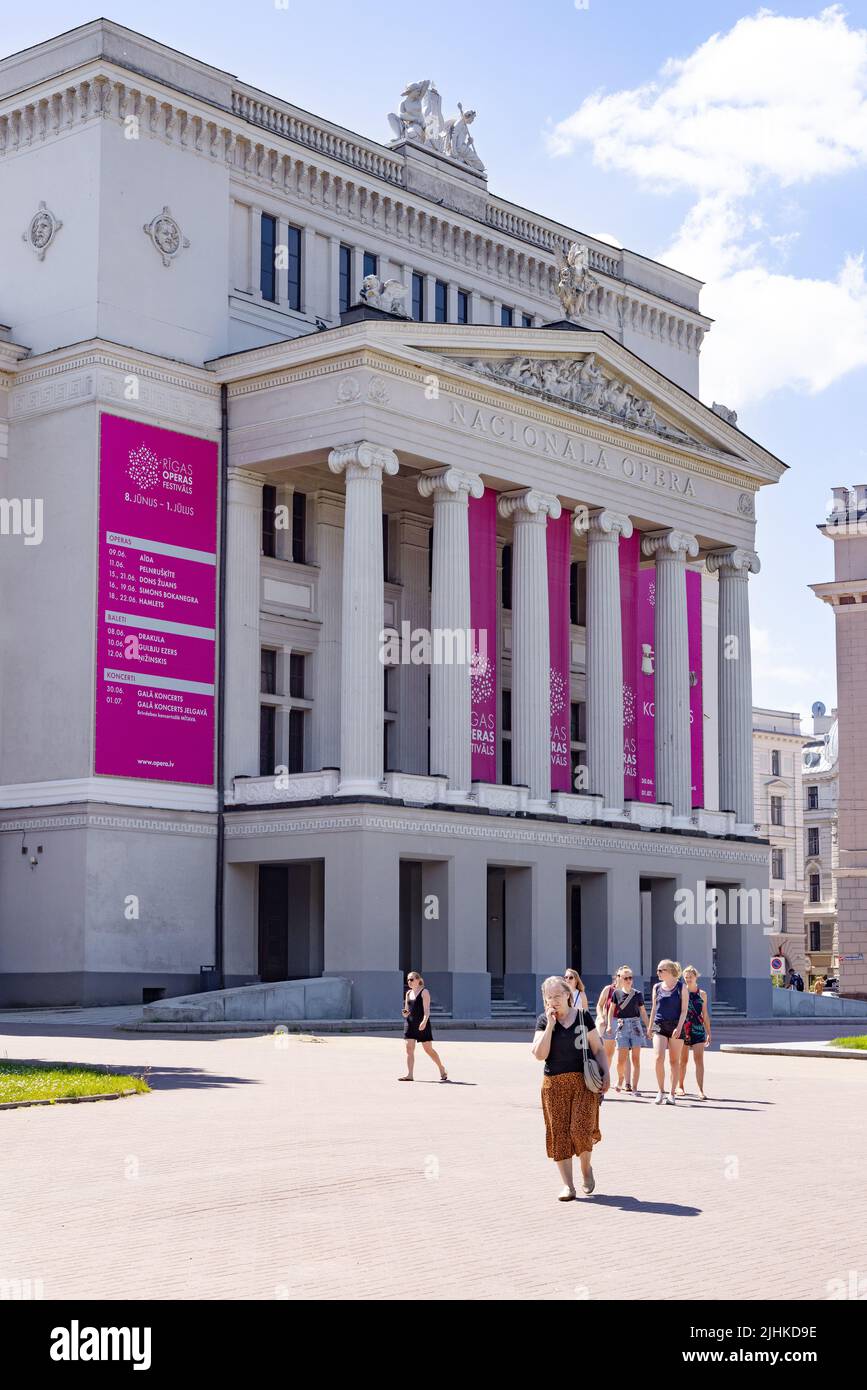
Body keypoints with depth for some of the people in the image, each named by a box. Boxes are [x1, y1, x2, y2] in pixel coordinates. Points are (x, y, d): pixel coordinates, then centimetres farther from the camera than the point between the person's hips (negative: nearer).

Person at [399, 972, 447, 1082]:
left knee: (428, 1049, 2)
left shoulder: (424, 992, -5)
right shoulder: (408, 993, 14)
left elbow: (426, 1009, -14)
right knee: (409, 1049, -5)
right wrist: (405, 1013, -5)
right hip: (410, 1024, 6)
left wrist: (424, 1021, -29)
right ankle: (409, 1075, -6)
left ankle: (442, 1070, 20)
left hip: (422, 1025, -6)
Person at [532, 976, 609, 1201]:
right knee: (559, 1133, 0)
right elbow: (539, 1055, -7)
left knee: (581, 1128, -13)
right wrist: (550, 1024, -10)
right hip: (555, 1083, 1)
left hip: (584, 1081, -1)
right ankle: (568, 1184, 7)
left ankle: (586, 1168, 15)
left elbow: (598, 1048, 9)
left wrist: (606, 1072, -4)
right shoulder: (543, 1021, 4)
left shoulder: (583, 1016, 4)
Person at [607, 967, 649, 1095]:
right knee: (621, 1059, -5)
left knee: (635, 1058, -3)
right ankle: (621, 1080, 23)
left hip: (635, 1025, 1)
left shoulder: (637, 994, 5)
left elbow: (643, 1012, 12)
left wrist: (648, 1028, 11)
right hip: (622, 1025, -1)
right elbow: (611, 1010, 11)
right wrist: (609, 1025, 3)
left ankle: (634, 1087, 1)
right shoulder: (617, 993, 4)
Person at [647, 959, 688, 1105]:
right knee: (659, 1058, -13)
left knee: (674, 1061, 3)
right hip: (659, 1026, 2)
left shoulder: (681, 987, -1)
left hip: (675, 1026, -2)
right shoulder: (657, 987, 9)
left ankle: (671, 1094, 11)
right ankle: (661, 1091, -2)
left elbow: (684, 1010, -3)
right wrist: (650, 1027, 13)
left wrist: (679, 1027, -14)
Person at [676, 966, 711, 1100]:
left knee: (699, 1059, -9)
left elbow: (705, 1015, 13)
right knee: (683, 1060, 8)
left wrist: (708, 1033, 11)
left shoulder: (702, 994, 8)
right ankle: (680, 1086, 25)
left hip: (698, 1029, 1)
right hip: (683, 1029, -1)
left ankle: (700, 1090, -14)